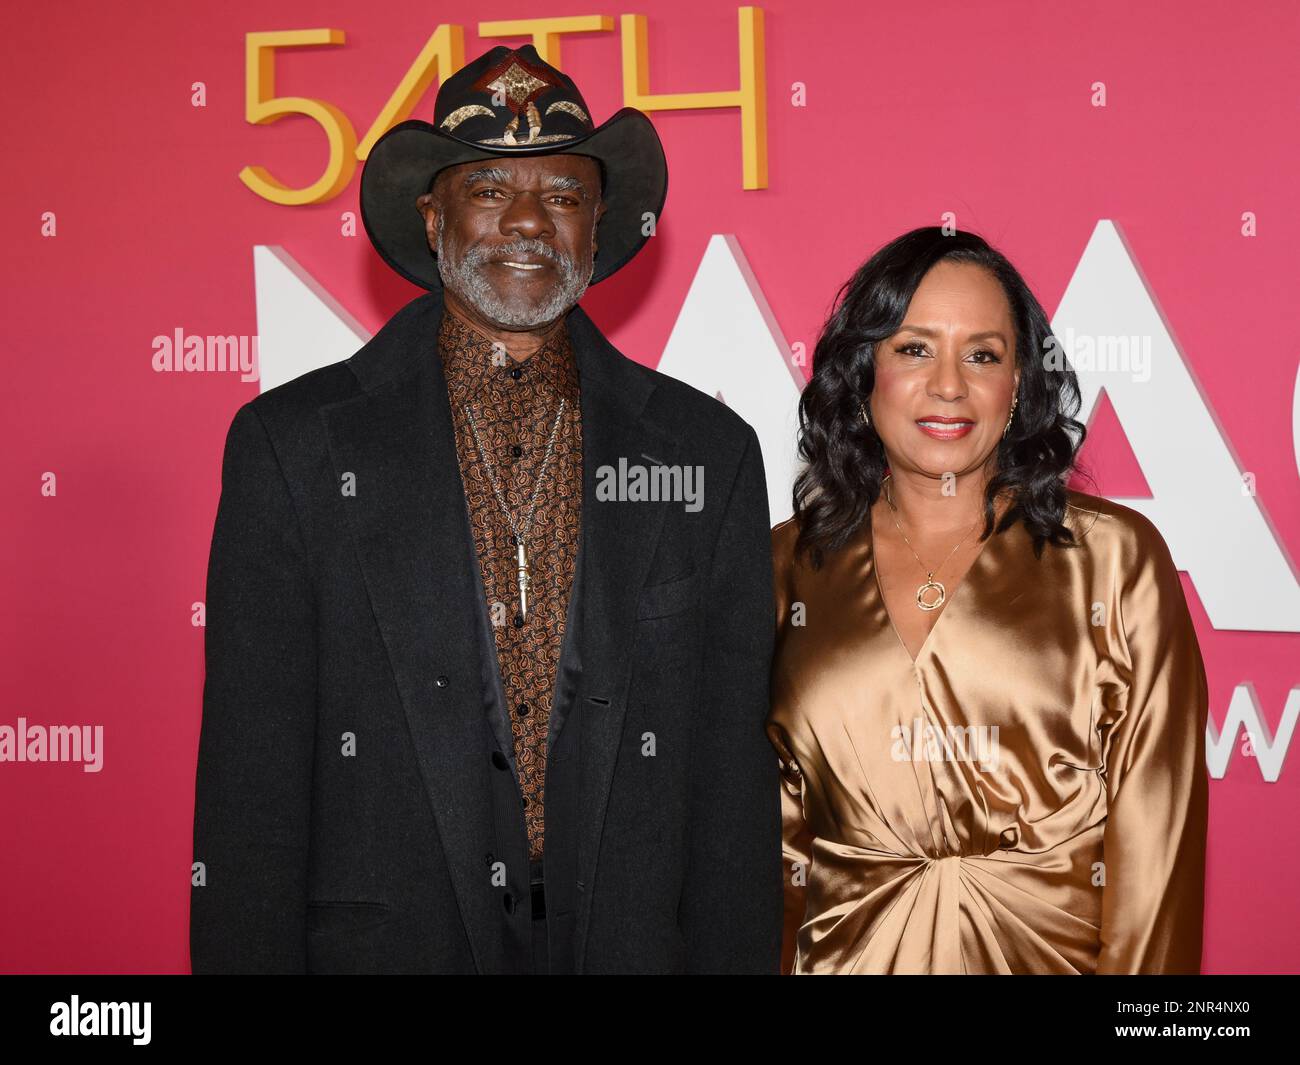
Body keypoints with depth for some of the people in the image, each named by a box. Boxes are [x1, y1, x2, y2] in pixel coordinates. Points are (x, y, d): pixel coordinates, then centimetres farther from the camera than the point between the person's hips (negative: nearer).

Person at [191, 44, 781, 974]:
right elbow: (251, 780, -4)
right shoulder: (292, 444, -3)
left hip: (634, 942, 2)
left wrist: (733, 958, -4)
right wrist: (247, 953, -9)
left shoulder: (712, 452, 2)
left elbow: (733, 773, 1)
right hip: (380, 943, -1)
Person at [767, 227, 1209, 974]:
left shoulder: (1116, 559, -7)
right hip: (846, 953, 2)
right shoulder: (788, 568, -1)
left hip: (1056, 950, -1)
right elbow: (768, 824, 4)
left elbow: (1156, 837, -7)